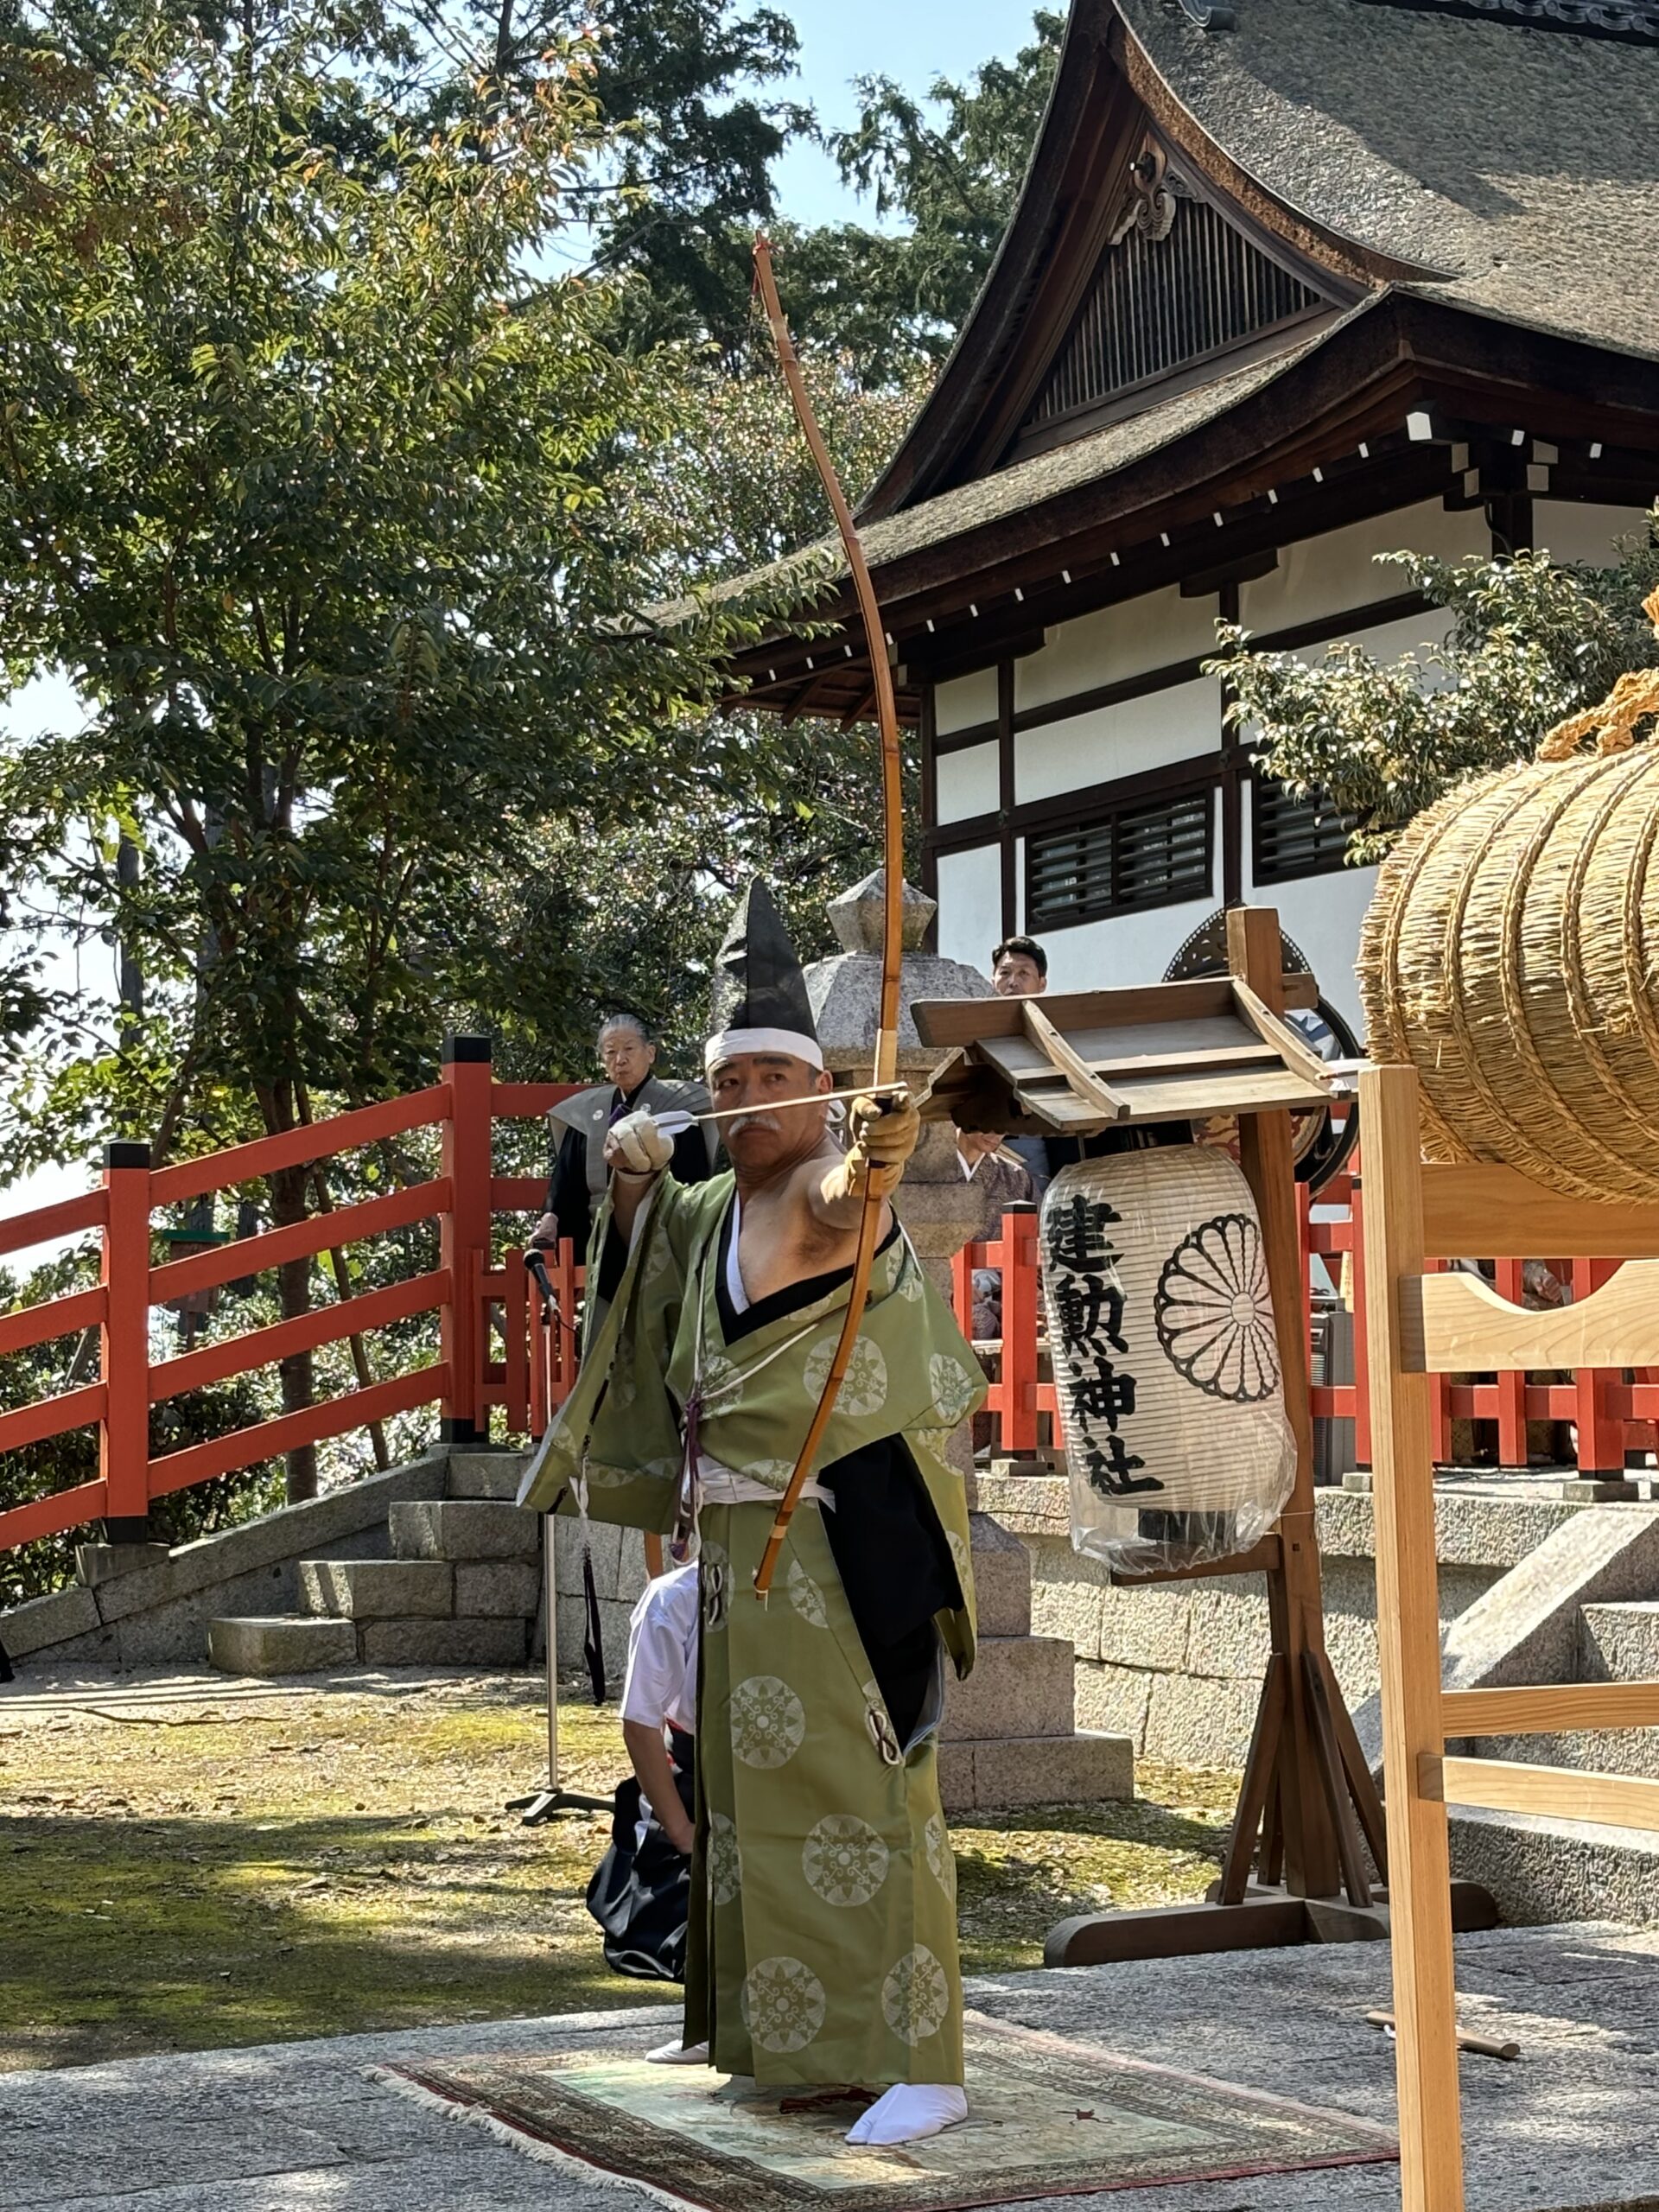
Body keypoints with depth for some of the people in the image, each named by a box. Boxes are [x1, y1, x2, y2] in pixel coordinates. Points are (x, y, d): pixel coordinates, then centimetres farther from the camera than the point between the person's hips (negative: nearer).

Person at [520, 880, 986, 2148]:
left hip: (846, 1542, -9)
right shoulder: (715, 1210, 14)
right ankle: (764, 2025, 30)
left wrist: (876, 1157, -62)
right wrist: (636, 1177, 14)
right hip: (744, 1544, 9)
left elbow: (845, 1191, -38)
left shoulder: (824, 1195, -13)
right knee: (752, 1775, 16)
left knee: (862, 1781, -11)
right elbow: (651, 1257, 34)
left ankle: (922, 2066, -9)